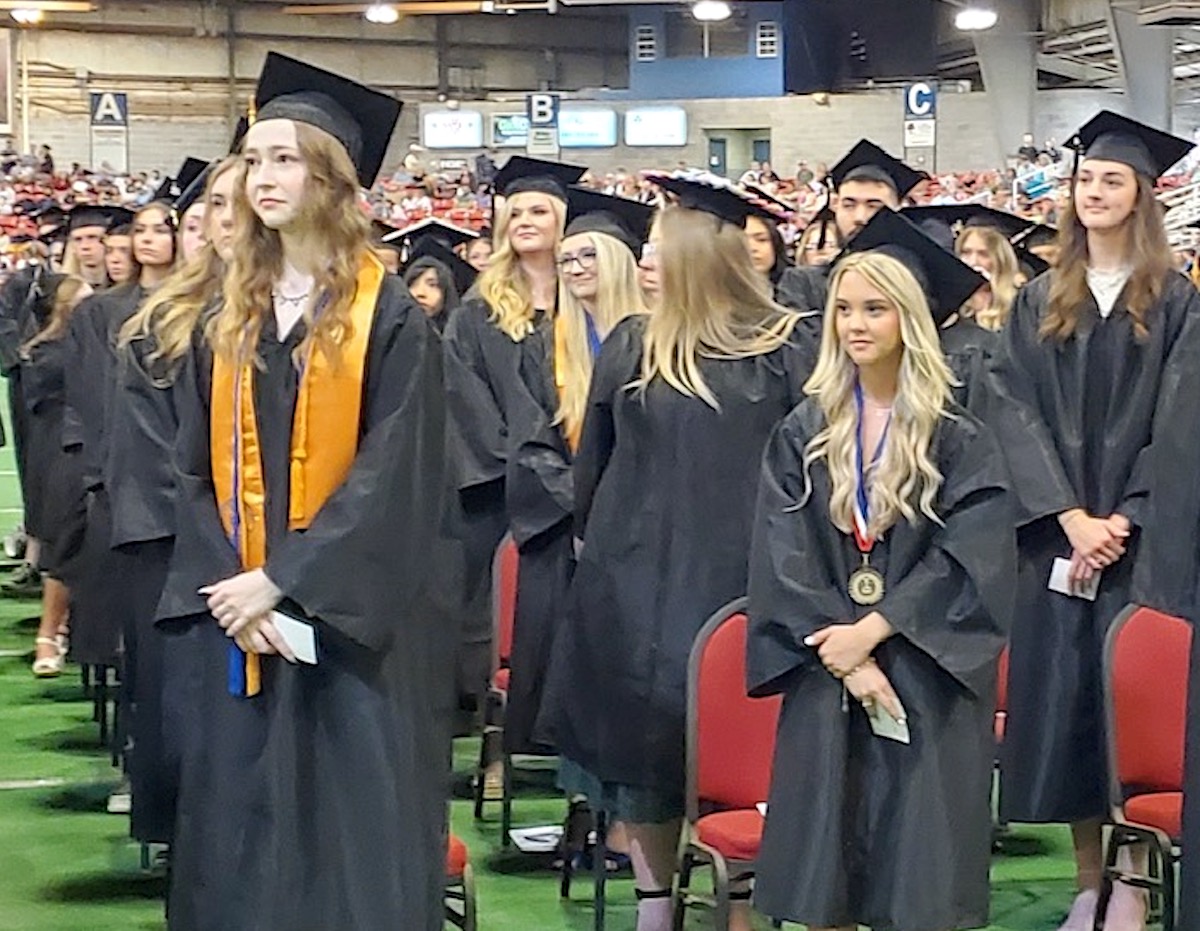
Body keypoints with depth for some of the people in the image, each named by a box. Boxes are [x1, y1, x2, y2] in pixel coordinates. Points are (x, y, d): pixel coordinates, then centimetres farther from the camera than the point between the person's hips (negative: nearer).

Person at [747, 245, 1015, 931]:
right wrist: (842, 655, -13)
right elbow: (783, 558, -1)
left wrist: (870, 632, -16)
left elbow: (970, 561, -10)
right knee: (825, 875, 3)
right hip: (825, 676, 3)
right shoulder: (802, 436, 6)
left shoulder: (960, 442, -1)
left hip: (929, 685, -2)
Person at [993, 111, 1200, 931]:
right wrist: (1069, 517, -10)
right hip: (1057, 536, 3)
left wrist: (1123, 520, -14)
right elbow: (1021, 416, 3)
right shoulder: (1041, 302, 10)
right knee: (1062, 696, 2)